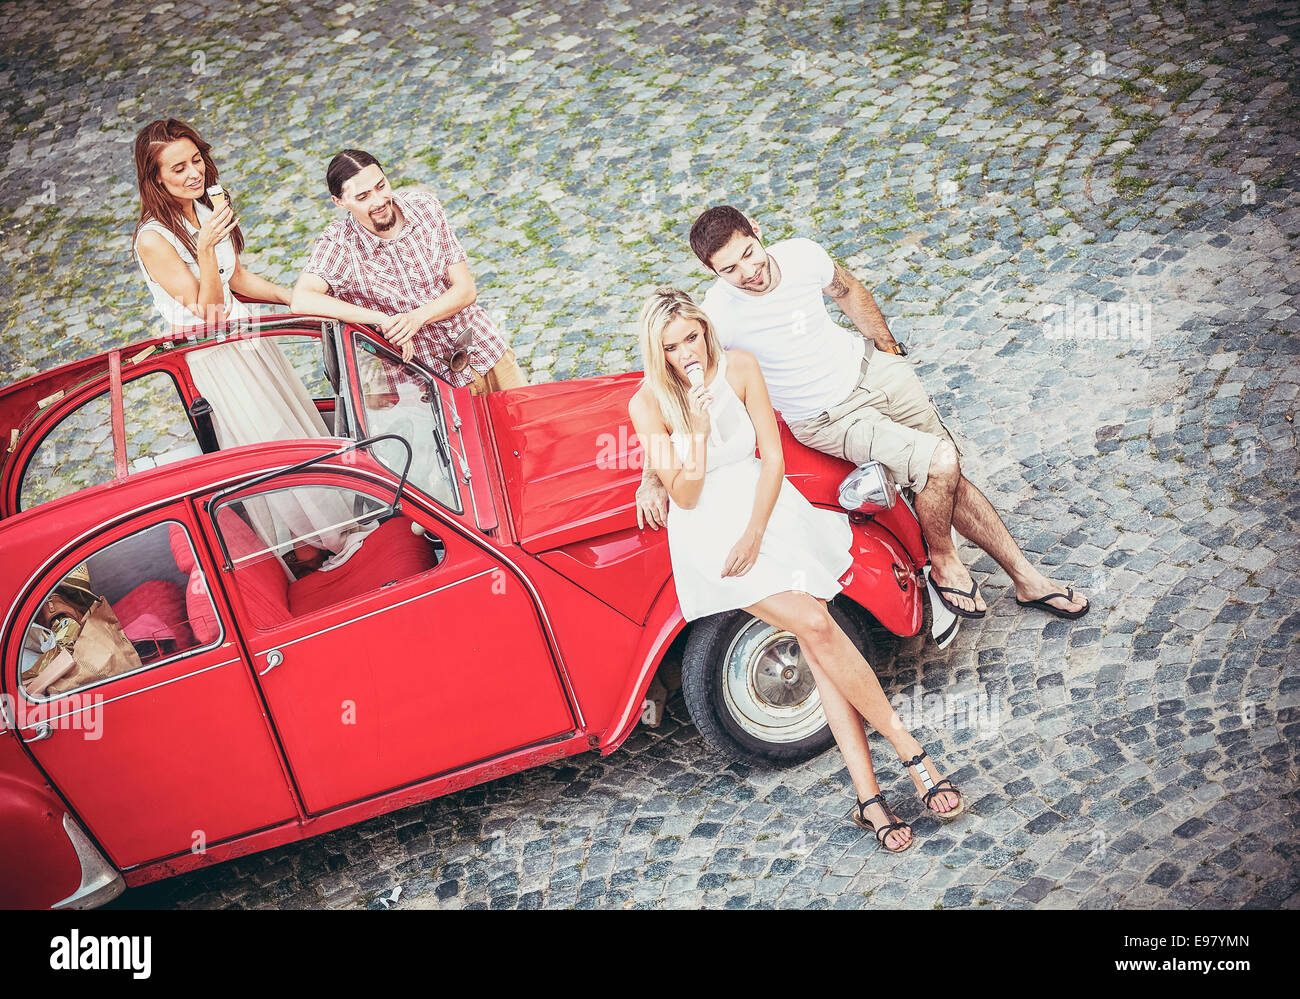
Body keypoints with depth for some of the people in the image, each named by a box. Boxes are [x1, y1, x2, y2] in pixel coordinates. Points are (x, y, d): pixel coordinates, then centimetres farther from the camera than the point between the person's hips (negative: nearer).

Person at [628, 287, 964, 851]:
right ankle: (906, 746, -8)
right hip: (709, 531, -2)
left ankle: (869, 797, -11)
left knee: (818, 642, -15)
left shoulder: (740, 367, -3)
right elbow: (685, 496, -10)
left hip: (767, 510, 3)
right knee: (815, 625, -22)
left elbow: (772, 457, 0)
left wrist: (755, 533, -10)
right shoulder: (647, 405, -10)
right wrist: (698, 429, -23)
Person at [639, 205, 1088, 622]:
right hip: (828, 419, -4)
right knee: (941, 462, -22)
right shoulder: (719, 315, -27)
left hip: (870, 366, 5)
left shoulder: (802, 255, -14)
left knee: (951, 480, 7)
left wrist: (890, 349, 20)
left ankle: (1027, 579, 23)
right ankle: (943, 564, 6)